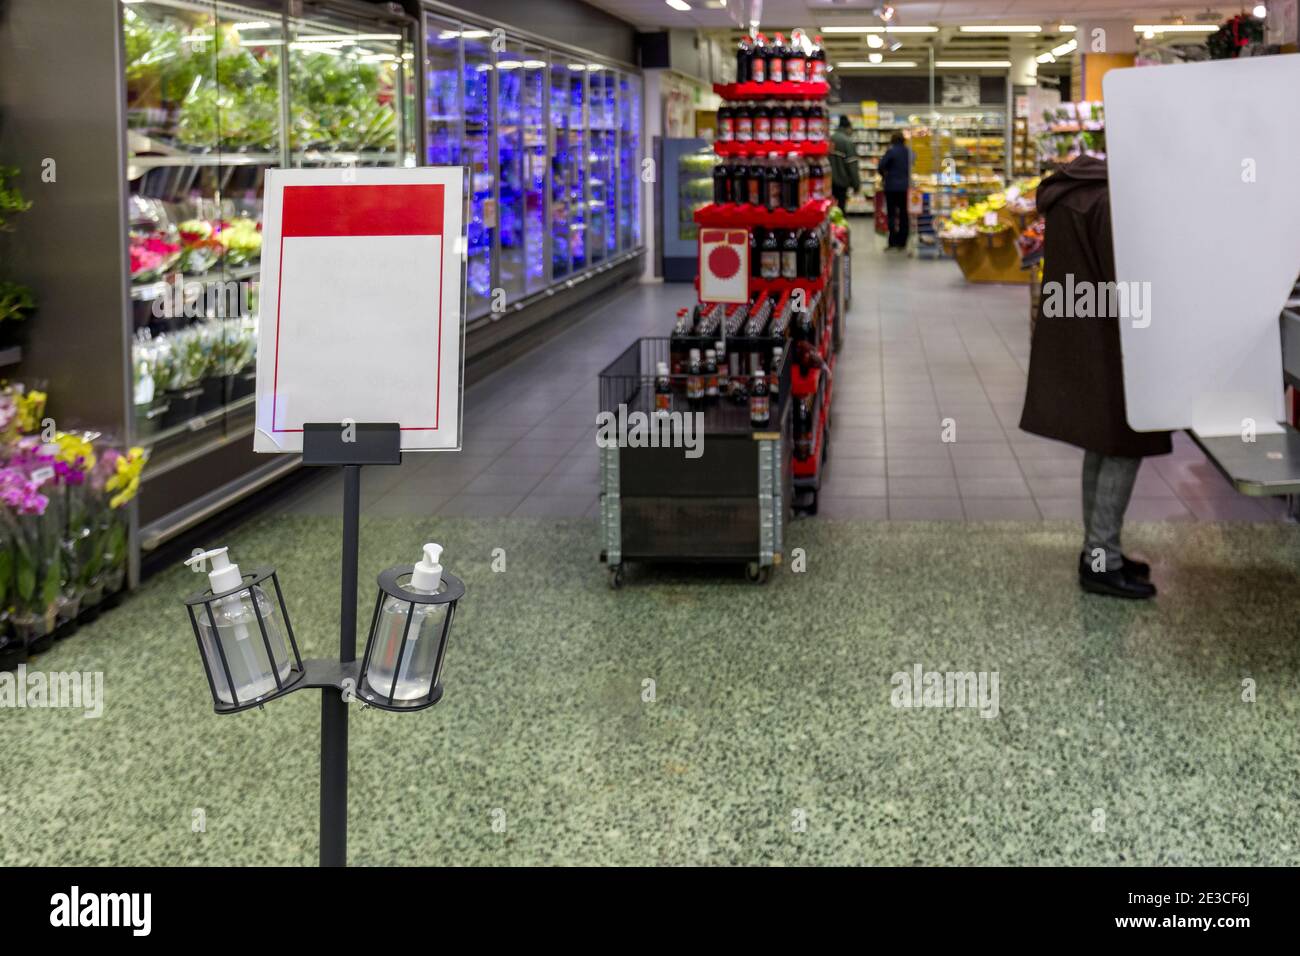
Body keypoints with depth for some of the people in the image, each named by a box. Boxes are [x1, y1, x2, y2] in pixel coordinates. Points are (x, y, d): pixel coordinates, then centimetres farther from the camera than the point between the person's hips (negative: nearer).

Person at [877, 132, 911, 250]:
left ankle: (893, 242, -4)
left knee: (891, 214, 2)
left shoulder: (891, 151, -12)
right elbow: (911, 167, 8)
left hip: (891, 186, -4)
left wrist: (884, 175, 4)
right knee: (903, 214, 10)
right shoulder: (908, 151, 2)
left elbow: (880, 167, -15)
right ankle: (902, 242, 12)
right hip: (905, 186, 4)